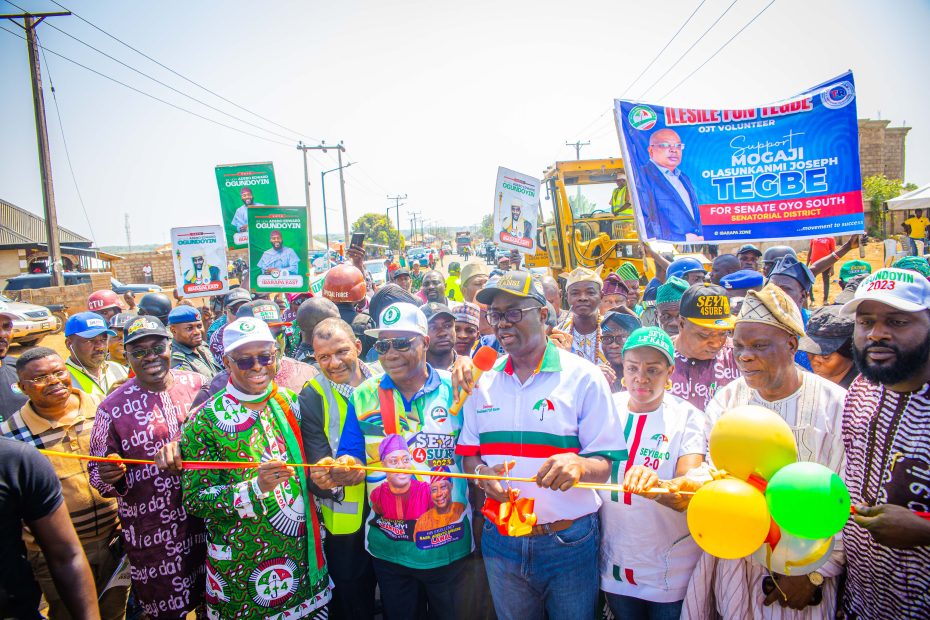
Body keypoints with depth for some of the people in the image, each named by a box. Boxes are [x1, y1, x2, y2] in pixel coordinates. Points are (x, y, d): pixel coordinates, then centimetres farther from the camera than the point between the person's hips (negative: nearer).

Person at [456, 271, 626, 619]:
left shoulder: (583, 376, -8)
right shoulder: (484, 380, 4)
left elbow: (603, 464, -8)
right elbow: (468, 453, 8)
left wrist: (578, 465, -30)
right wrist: (482, 473, -14)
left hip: (569, 542, -3)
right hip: (501, 542, 3)